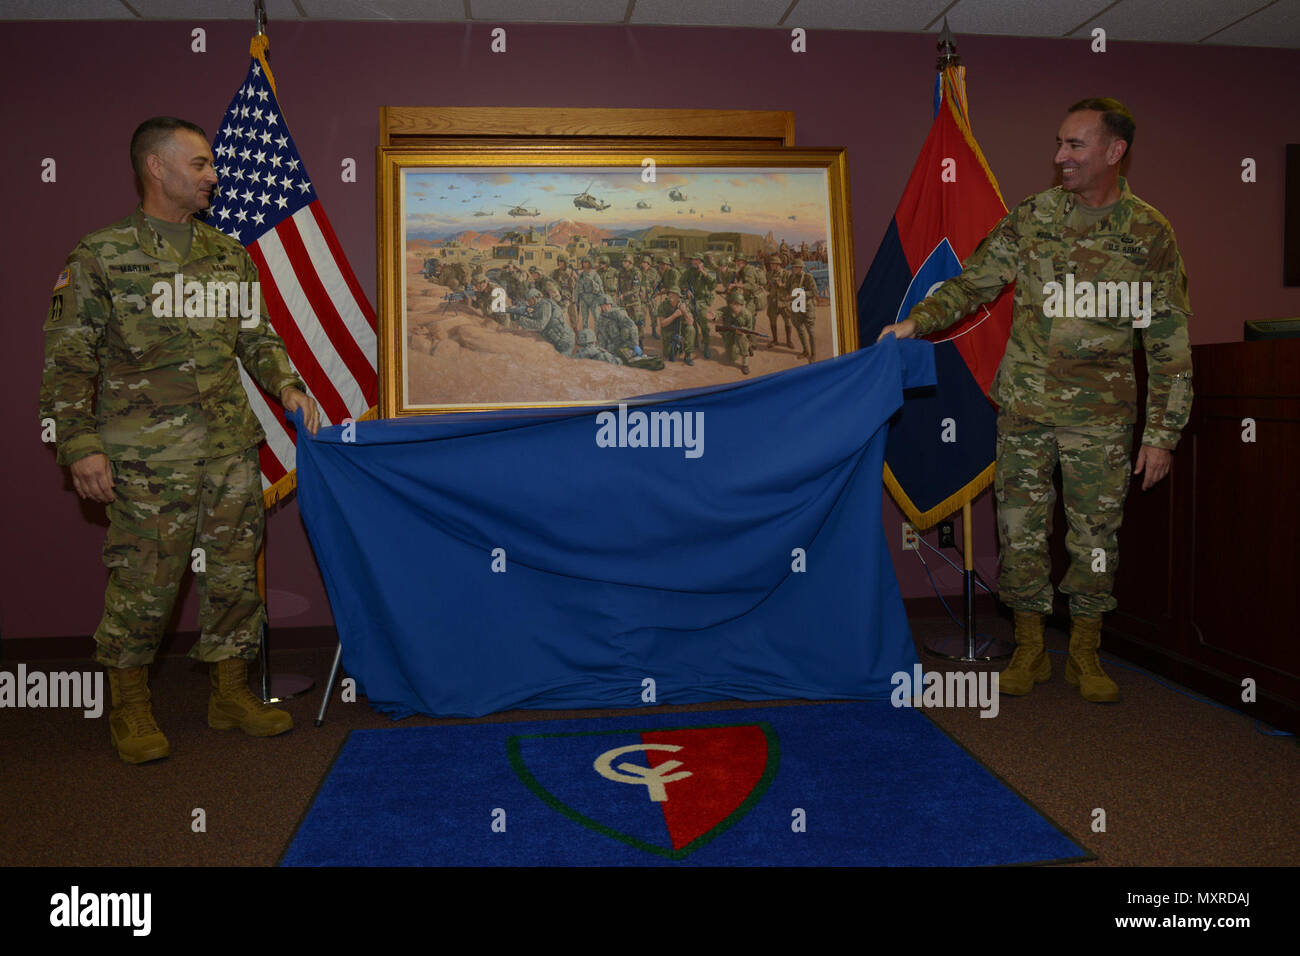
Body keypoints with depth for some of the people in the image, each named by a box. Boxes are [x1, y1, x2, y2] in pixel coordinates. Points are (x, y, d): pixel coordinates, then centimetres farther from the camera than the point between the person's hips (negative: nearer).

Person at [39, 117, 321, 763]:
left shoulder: (229, 255, 13)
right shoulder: (102, 256, -2)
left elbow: (257, 336, 20)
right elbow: (68, 360, -3)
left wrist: (286, 385, 3)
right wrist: (81, 446, -9)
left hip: (233, 452, 5)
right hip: (148, 462, -5)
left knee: (235, 576, 10)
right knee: (143, 586, 1)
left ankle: (231, 695, 25)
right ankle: (130, 710, 21)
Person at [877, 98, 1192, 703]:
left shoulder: (1150, 234, -2)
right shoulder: (1032, 218, 2)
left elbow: (1170, 342, 0)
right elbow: (972, 283, 8)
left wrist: (1163, 433, -3)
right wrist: (916, 321, -11)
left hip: (1102, 414, -1)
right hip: (1025, 404, 1)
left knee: (1095, 535, 6)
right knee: (1021, 529, 4)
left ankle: (1084, 654, 24)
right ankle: (1029, 651, 21)